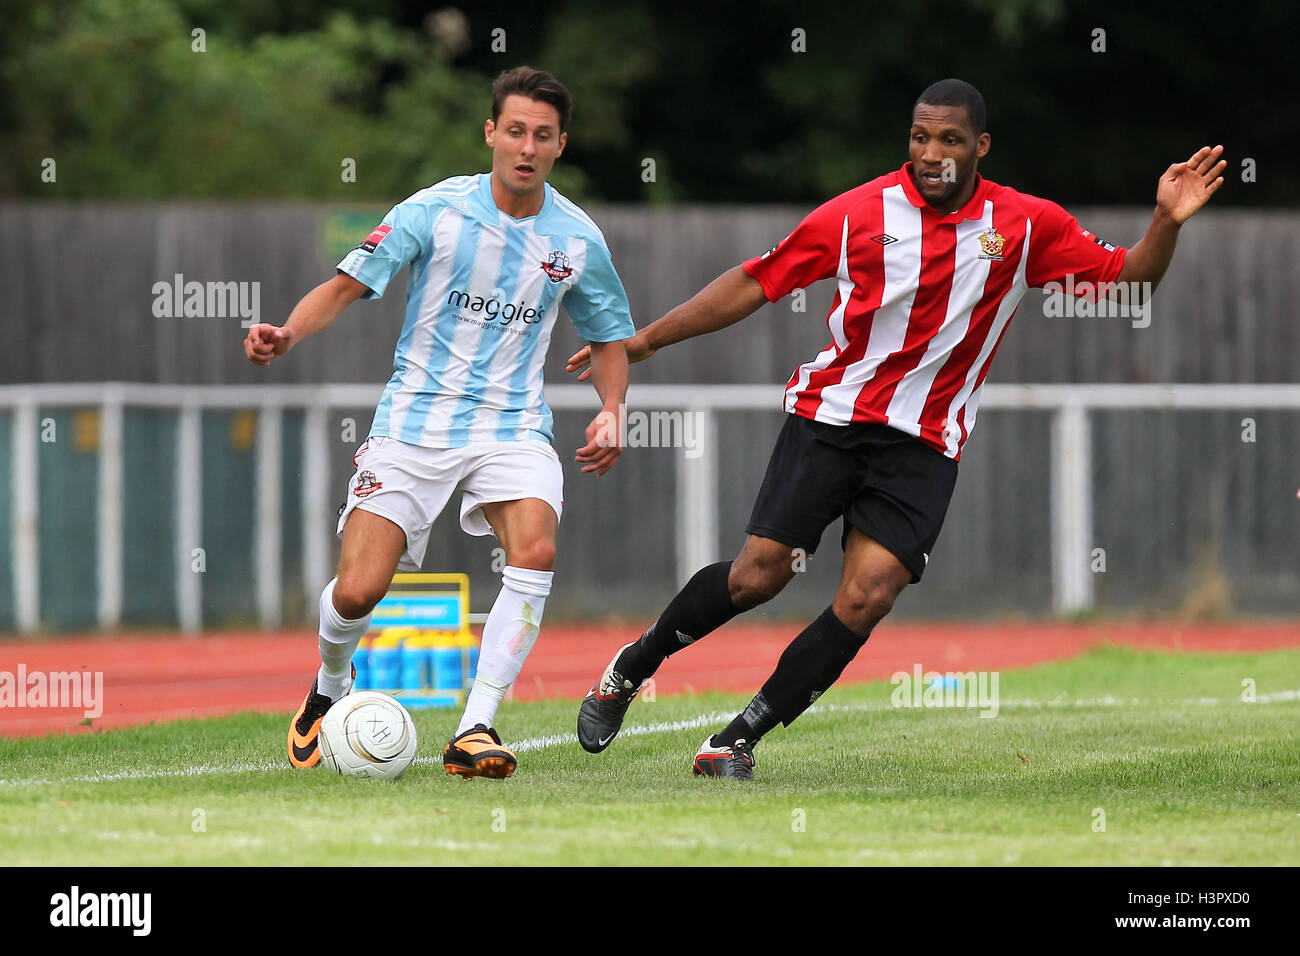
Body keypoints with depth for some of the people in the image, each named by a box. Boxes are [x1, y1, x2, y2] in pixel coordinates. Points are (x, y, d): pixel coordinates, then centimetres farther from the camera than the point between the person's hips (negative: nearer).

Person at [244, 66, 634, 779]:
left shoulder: (577, 240, 2)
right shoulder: (436, 210, -6)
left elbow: (609, 337, 17)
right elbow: (347, 285, -5)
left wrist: (610, 415, 0)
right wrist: (286, 334, -24)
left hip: (513, 425, 2)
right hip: (415, 420, -1)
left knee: (536, 551, -28)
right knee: (356, 593, -11)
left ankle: (473, 732, -23)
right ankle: (330, 688, 25)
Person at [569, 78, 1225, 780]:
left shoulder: (1028, 226, 0)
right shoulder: (857, 214, -4)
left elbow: (1127, 283, 6)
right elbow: (754, 284, 4)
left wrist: (1166, 223, -14)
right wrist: (647, 339, 4)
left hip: (925, 448, 1)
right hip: (829, 418, -1)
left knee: (867, 598, -15)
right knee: (758, 575, -9)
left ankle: (736, 740, -4)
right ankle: (631, 668, 16)